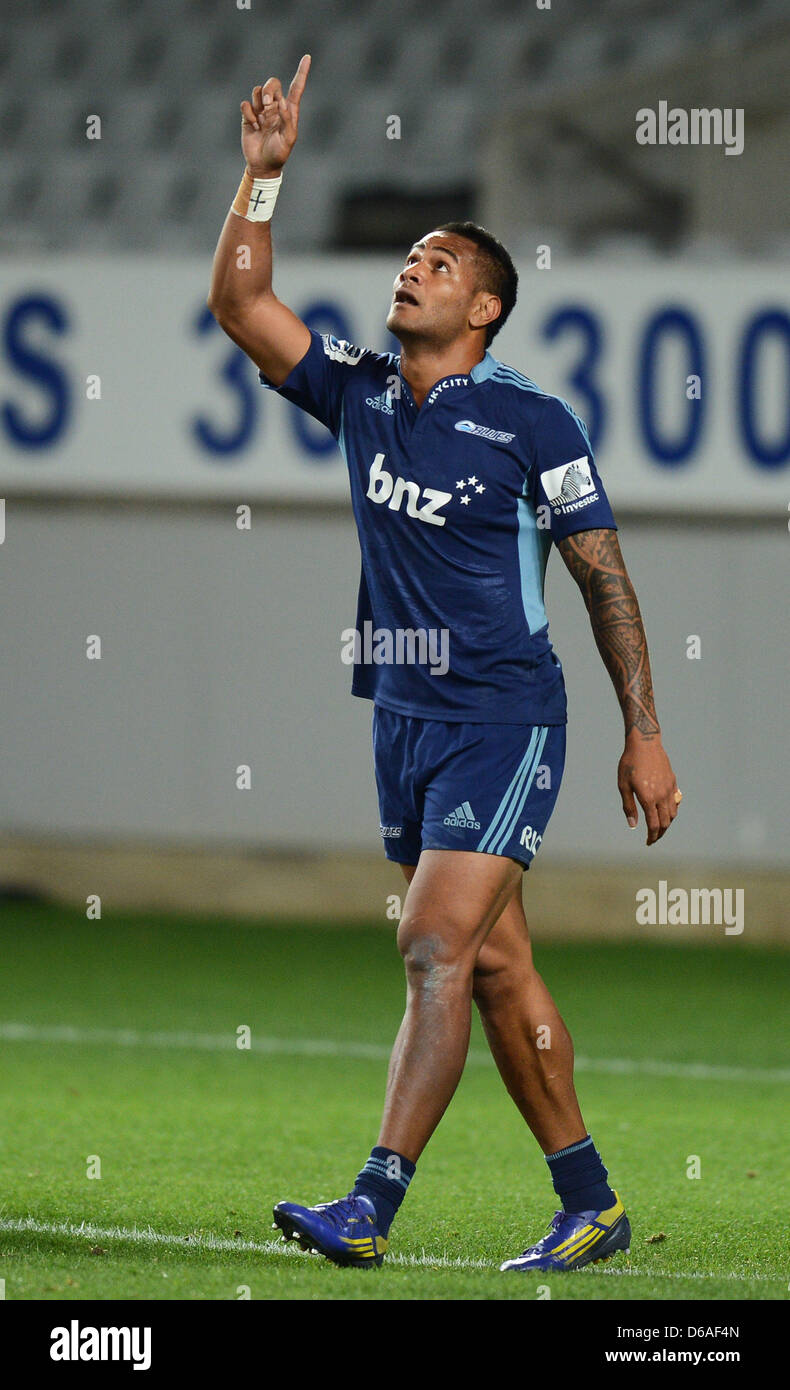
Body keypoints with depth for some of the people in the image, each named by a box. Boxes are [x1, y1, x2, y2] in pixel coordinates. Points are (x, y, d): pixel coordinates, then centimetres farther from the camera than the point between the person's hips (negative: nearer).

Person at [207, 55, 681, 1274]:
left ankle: (373, 1207, -20)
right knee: (494, 966, 9)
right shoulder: (360, 394, 8)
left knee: (438, 948, -15)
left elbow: (606, 578, -3)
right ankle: (590, 1206, 16)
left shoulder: (532, 425, -7)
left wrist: (644, 737, -6)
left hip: (503, 720, -6)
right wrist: (265, 173, -7)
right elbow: (239, 304, 3)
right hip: (405, 718, 6)